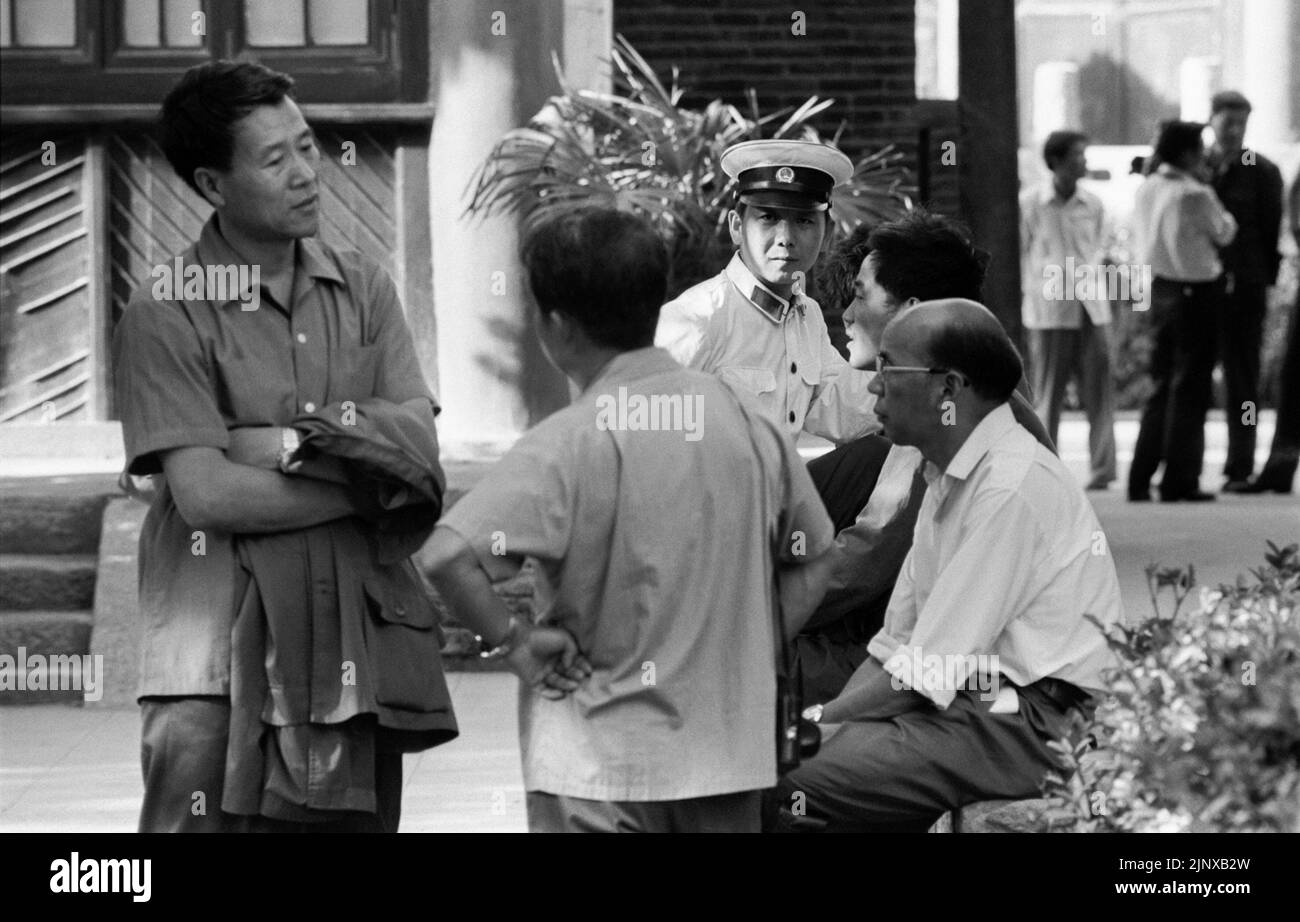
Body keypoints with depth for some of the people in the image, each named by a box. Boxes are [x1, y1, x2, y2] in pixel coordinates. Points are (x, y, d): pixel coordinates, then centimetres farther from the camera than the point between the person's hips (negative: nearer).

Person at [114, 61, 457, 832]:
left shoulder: (364, 289, 11)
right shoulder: (167, 315, -4)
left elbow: (421, 449, 1)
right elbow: (205, 495, -13)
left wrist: (293, 442, -12)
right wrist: (368, 482, -6)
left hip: (361, 650, 4)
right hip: (223, 661, -4)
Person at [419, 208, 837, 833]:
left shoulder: (568, 444, -15)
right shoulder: (747, 419, 2)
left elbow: (448, 556, -26)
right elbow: (811, 561, 13)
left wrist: (514, 638, -13)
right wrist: (749, 651, 12)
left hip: (602, 758, -5)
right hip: (733, 751, 5)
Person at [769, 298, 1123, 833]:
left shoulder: (1012, 487, -16)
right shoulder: (949, 477, 15)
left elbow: (925, 672, -17)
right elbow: (893, 645, 15)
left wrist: (815, 723, -9)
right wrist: (819, 718, 0)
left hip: (1041, 724, -9)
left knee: (797, 788, -20)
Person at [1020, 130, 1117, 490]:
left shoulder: (1093, 204, 6)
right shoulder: (1030, 203, -3)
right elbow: (1019, 253, 3)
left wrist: (1092, 269, 0)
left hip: (1092, 307, 3)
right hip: (1048, 308, -3)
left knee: (1099, 388, -1)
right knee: (1048, 392, 1)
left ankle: (1101, 470, 1)